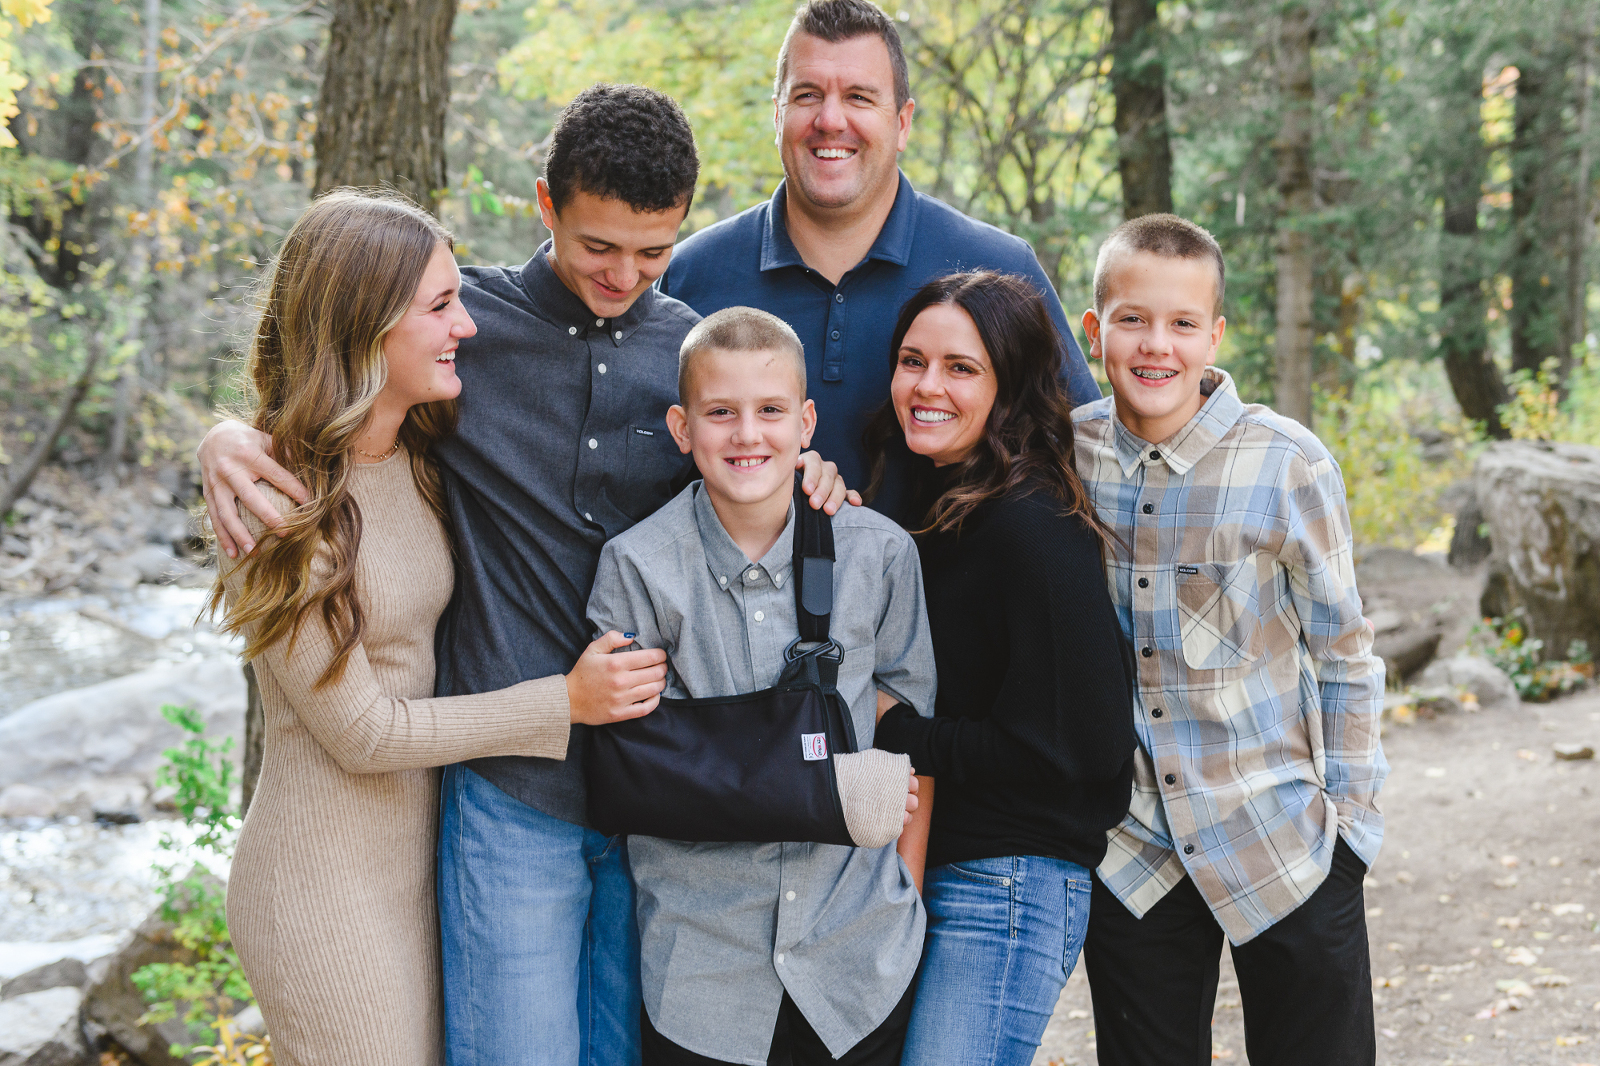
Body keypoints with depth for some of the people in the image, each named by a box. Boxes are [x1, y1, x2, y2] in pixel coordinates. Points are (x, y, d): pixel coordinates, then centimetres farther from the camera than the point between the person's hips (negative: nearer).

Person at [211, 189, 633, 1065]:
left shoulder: (421, 458, 3)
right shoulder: (278, 504, -20)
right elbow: (361, 730, -18)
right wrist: (565, 703, -15)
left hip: (419, 854, 7)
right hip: (327, 885, -7)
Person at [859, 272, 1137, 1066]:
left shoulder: (1032, 529, -16)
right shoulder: (926, 505, 11)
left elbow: (1068, 744, -16)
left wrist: (891, 731, -11)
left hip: (1010, 884, -9)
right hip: (921, 872, 9)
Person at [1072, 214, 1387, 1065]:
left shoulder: (1288, 465, -11)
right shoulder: (1062, 456, -3)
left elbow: (1343, 653, -3)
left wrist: (1346, 818, -2)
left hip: (1284, 847, -2)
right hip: (1131, 857, 2)